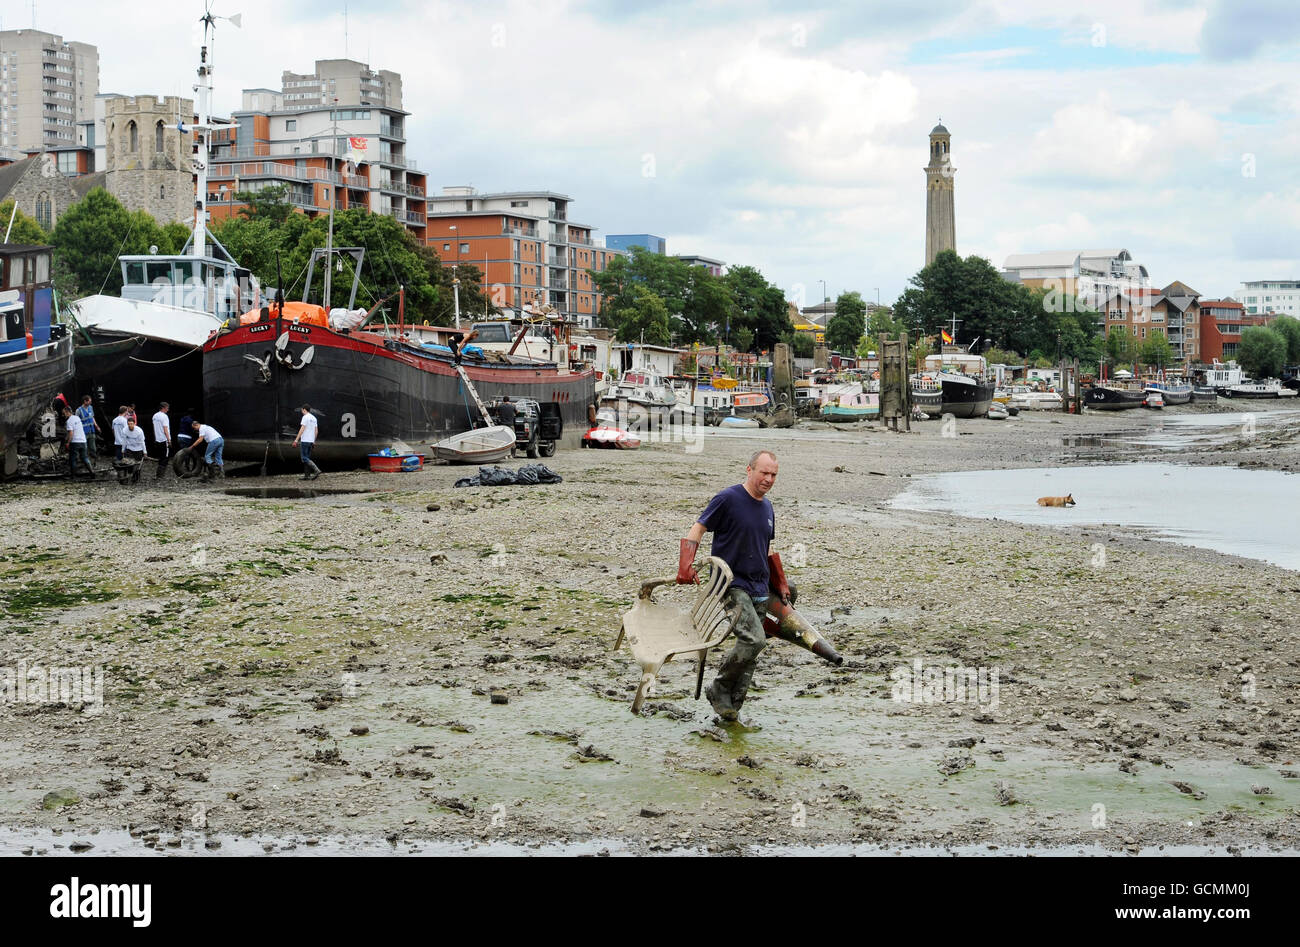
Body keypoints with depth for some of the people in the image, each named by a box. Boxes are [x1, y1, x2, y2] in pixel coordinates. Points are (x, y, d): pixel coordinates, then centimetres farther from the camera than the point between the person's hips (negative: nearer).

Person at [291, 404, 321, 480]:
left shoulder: (305, 417, -11)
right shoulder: (314, 418, 15)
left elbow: (302, 429, -18)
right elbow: (316, 430, 16)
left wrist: (296, 440, -17)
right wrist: (314, 441, 22)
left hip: (305, 440, -9)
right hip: (311, 441, 9)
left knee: (304, 458, -9)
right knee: (307, 458, 12)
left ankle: (316, 470, -21)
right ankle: (307, 475, 9)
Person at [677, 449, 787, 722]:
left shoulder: (767, 508, 14)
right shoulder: (728, 499, -9)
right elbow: (698, 529, -6)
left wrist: (781, 584, 27)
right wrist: (686, 566, -18)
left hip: (759, 589, 8)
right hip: (731, 584, -8)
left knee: (751, 655, 5)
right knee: (754, 639, -22)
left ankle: (731, 706, 14)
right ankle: (718, 689, -5)